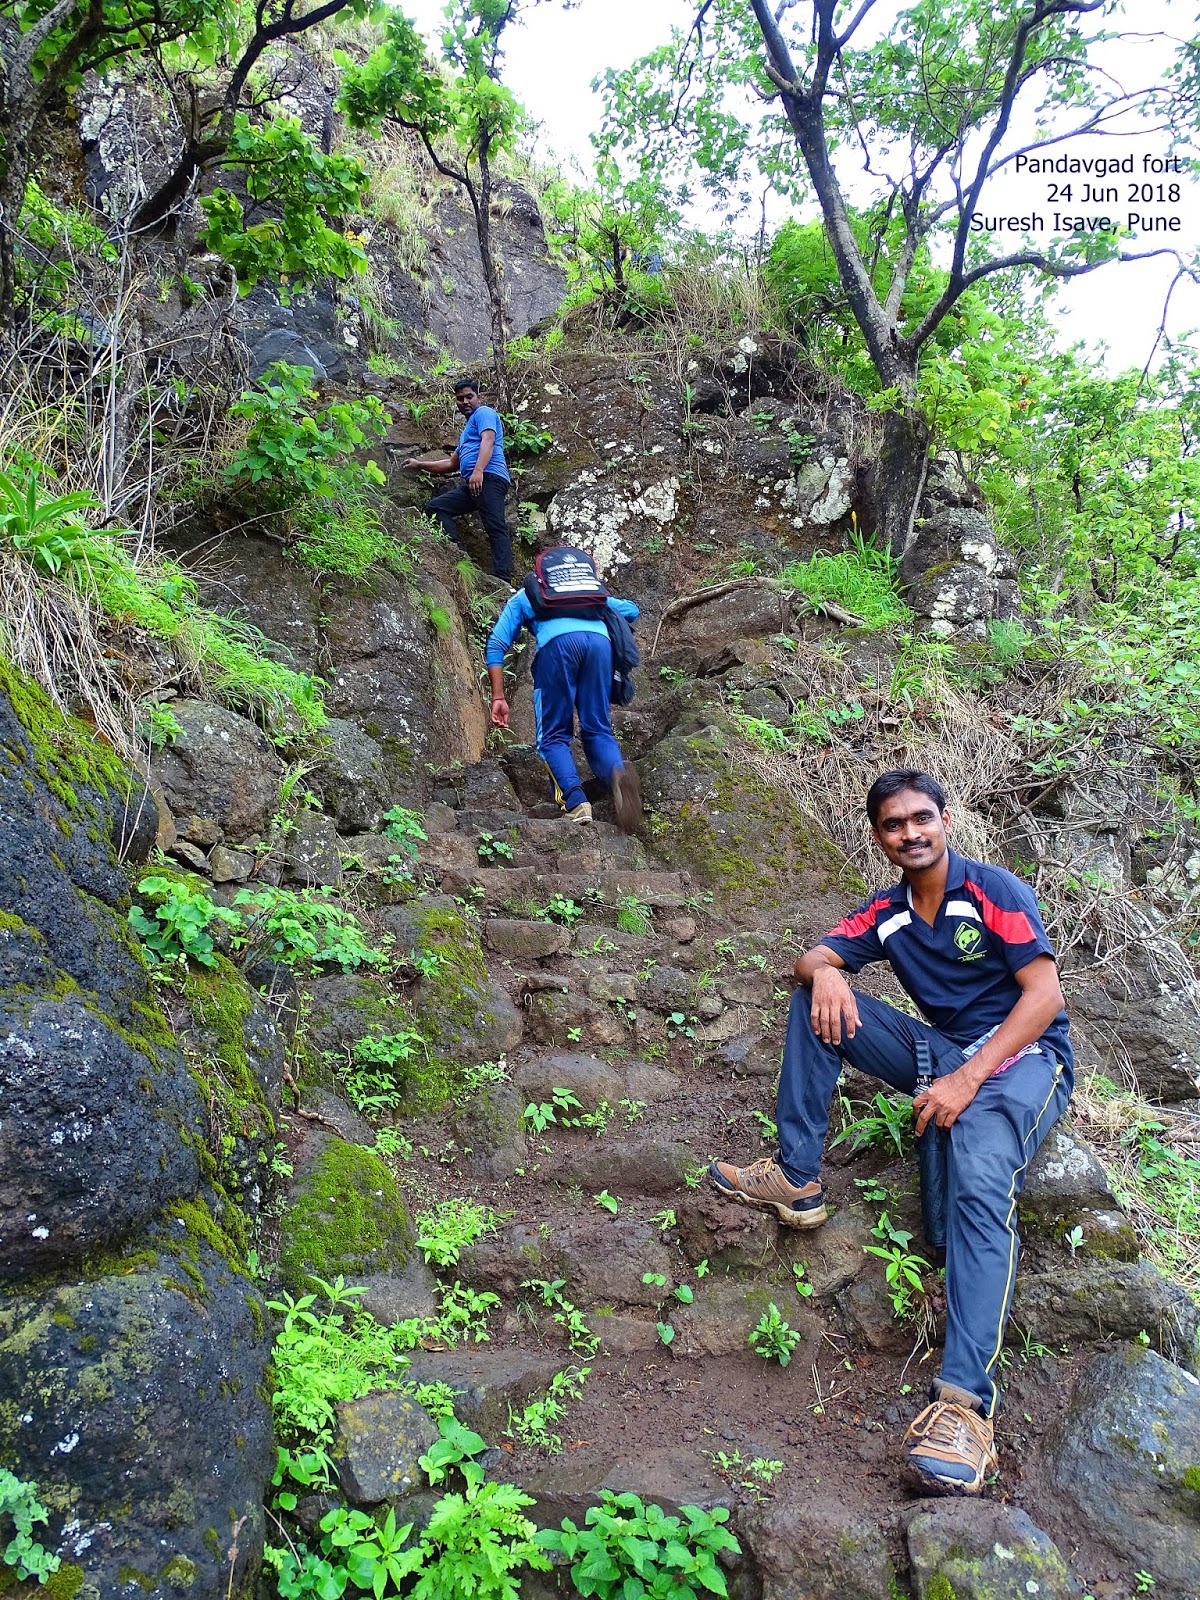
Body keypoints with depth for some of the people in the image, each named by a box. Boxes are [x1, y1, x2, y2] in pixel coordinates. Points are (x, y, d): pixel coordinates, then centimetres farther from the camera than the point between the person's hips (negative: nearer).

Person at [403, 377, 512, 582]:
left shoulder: (484, 413, 7)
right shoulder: (467, 428, 35)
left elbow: (488, 441, -13)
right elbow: (452, 463, 42)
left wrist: (478, 471, -28)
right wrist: (421, 465, 44)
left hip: (489, 478, -10)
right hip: (471, 484, 10)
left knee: (496, 528, -20)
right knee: (435, 507, 2)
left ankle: (503, 580, -32)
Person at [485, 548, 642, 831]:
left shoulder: (525, 595, 35)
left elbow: (497, 643, 22)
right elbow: (631, 610, 37)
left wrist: (498, 698, 16)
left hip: (557, 642, -2)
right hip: (599, 639, 2)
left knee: (554, 736, 4)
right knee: (598, 731, 6)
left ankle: (575, 799, -21)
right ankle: (617, 772, -27)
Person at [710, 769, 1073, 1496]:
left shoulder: (996, 891, -8)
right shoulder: (887, 914, 9)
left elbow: (1045, 993, -14)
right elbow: (813, 957, 5)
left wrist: (968, 1079, -23)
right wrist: (827, 973, -23)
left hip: (1022, 1056, -6)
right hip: (942, 1053, 6)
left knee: (979, 1182, -36)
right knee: (816, 998, -6)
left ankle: (966, 1398, -43)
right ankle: (798, 1177, -8)